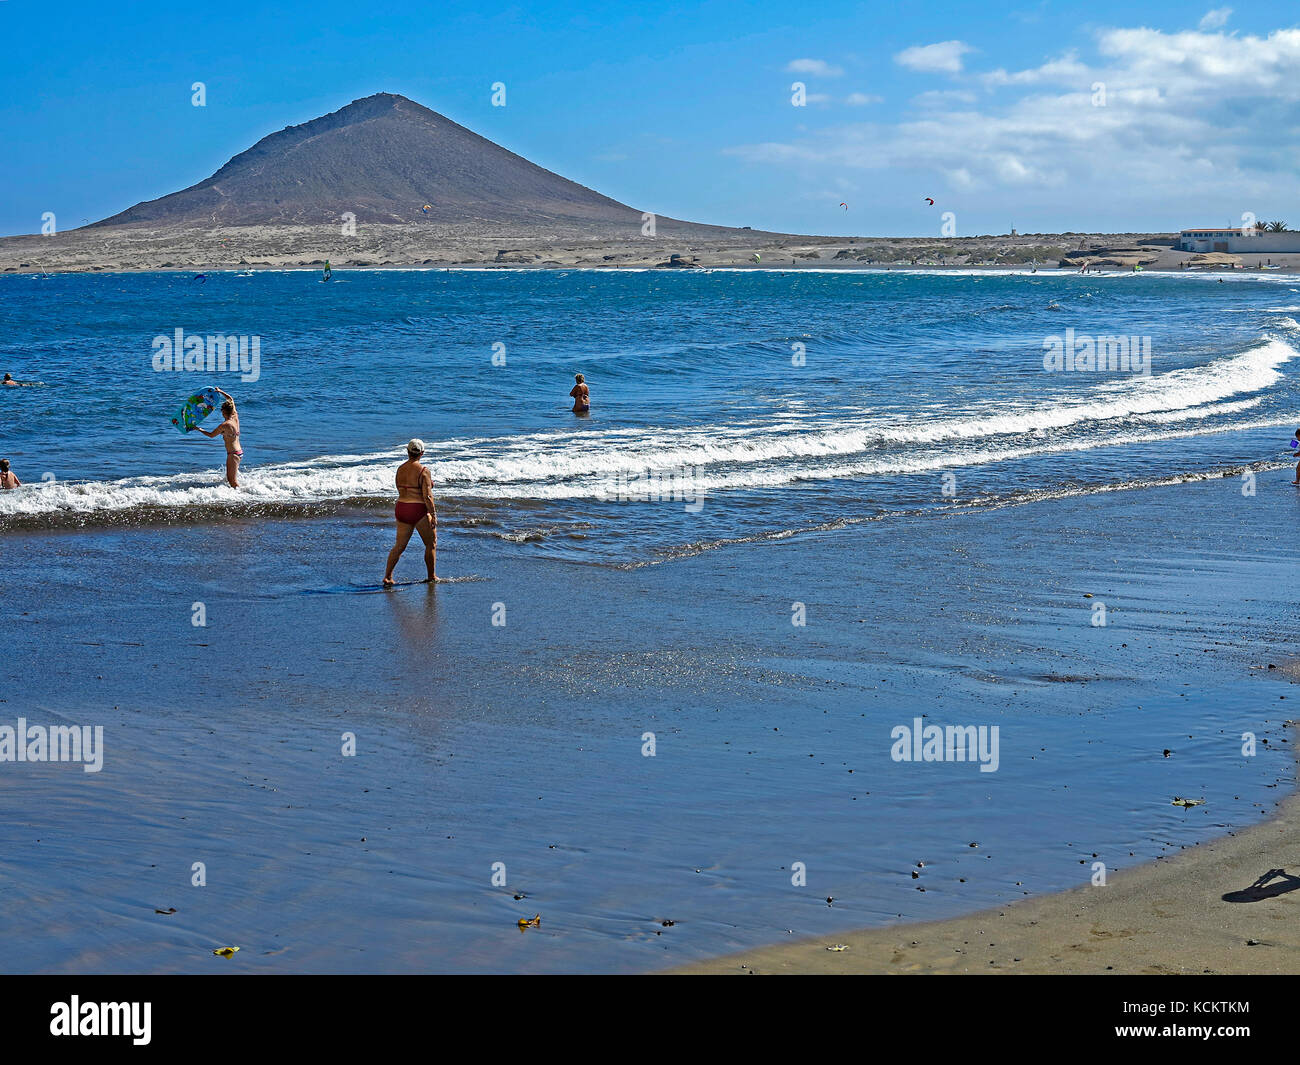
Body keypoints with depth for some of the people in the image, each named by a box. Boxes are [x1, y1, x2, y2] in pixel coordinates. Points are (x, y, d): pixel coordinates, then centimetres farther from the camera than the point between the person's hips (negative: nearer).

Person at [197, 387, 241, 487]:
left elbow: (211, 435, -4)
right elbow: (231, 399, 15)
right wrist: (220, 391, 18)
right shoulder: (235, 417, 2)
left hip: (233, 454, -9)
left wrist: (199, 429, 7)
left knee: (233, 480, -6)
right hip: (239, 452, 9)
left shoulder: (224, 425, -18)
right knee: (229, 478, 16)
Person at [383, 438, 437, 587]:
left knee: (399, 545, 11)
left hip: (401, 508, 6)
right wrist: (433, 516, -11)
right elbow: (427, 496, -16)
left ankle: (387, 577, 1)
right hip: (419, 510, -6)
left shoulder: (400, 469, 5)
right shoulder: (423, 470, -13)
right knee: (431, 544, 13)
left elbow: (401, 490, 13)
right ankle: (432, 577, 19)